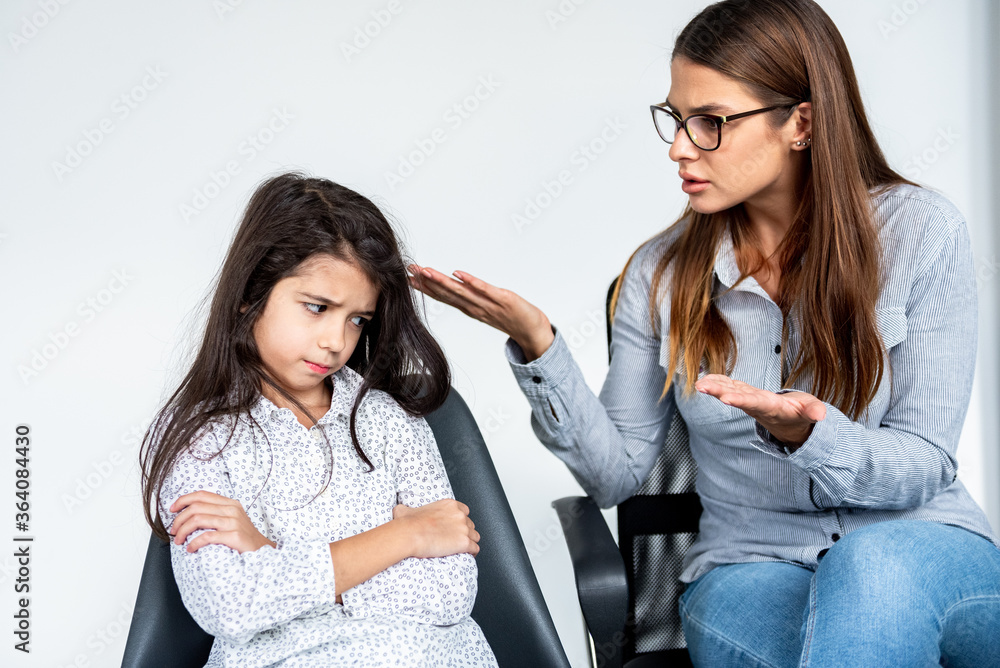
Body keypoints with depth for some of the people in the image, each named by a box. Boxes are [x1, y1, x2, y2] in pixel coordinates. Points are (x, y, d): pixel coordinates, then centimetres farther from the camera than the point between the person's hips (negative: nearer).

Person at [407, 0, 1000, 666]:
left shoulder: (919, 232, -7)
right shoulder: (661, 274, 1)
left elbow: (925, 467, -7)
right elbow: (617, 473, 2)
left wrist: (810, 437, -29)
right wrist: (538, 344, -13)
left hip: (921, 544, -1)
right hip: (750, 567, 2)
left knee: (876, 565, -38)